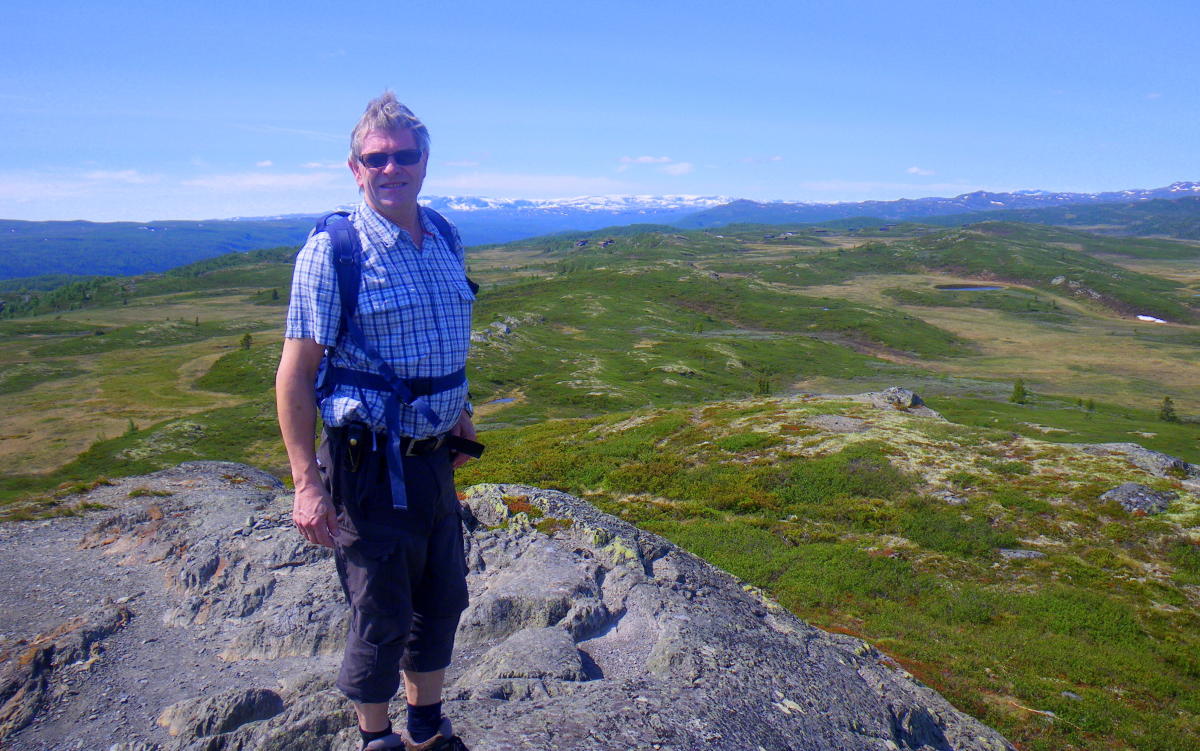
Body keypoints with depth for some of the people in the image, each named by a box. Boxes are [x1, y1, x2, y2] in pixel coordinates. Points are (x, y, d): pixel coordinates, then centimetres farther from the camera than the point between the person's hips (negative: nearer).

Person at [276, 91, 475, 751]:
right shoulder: (332, 250, -13)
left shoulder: (446, 240, 6)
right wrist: (308, 484, -19)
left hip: (435, 458, 7)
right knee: (381, 619, 8)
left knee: (442, 603, 19)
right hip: (372, 467, -6)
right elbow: (294, 374, -15)